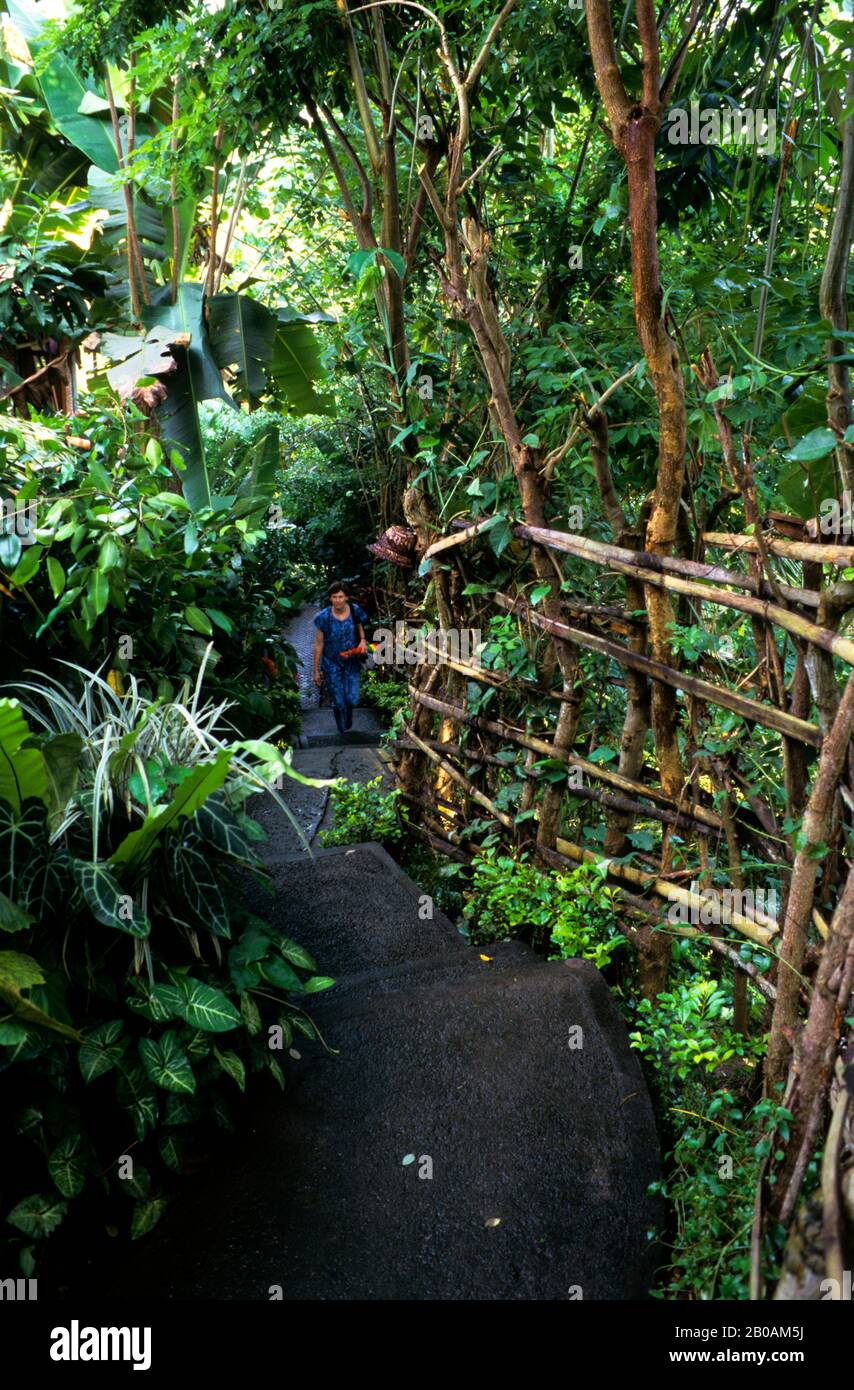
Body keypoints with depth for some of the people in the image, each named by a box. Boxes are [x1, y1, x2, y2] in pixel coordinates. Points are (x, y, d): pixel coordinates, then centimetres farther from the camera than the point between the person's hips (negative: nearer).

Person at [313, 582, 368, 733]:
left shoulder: (355, 610, -10)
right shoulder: (324, 617, -16)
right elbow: (318, 645, -8)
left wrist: (363, 640, -8)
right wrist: (316, 670, -4)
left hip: (351, 662, 2)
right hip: (332, 664, -2)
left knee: (352, 699, -2)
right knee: (338, 702, 2)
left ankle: (348, 719, 36)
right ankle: (343, 731, 30)